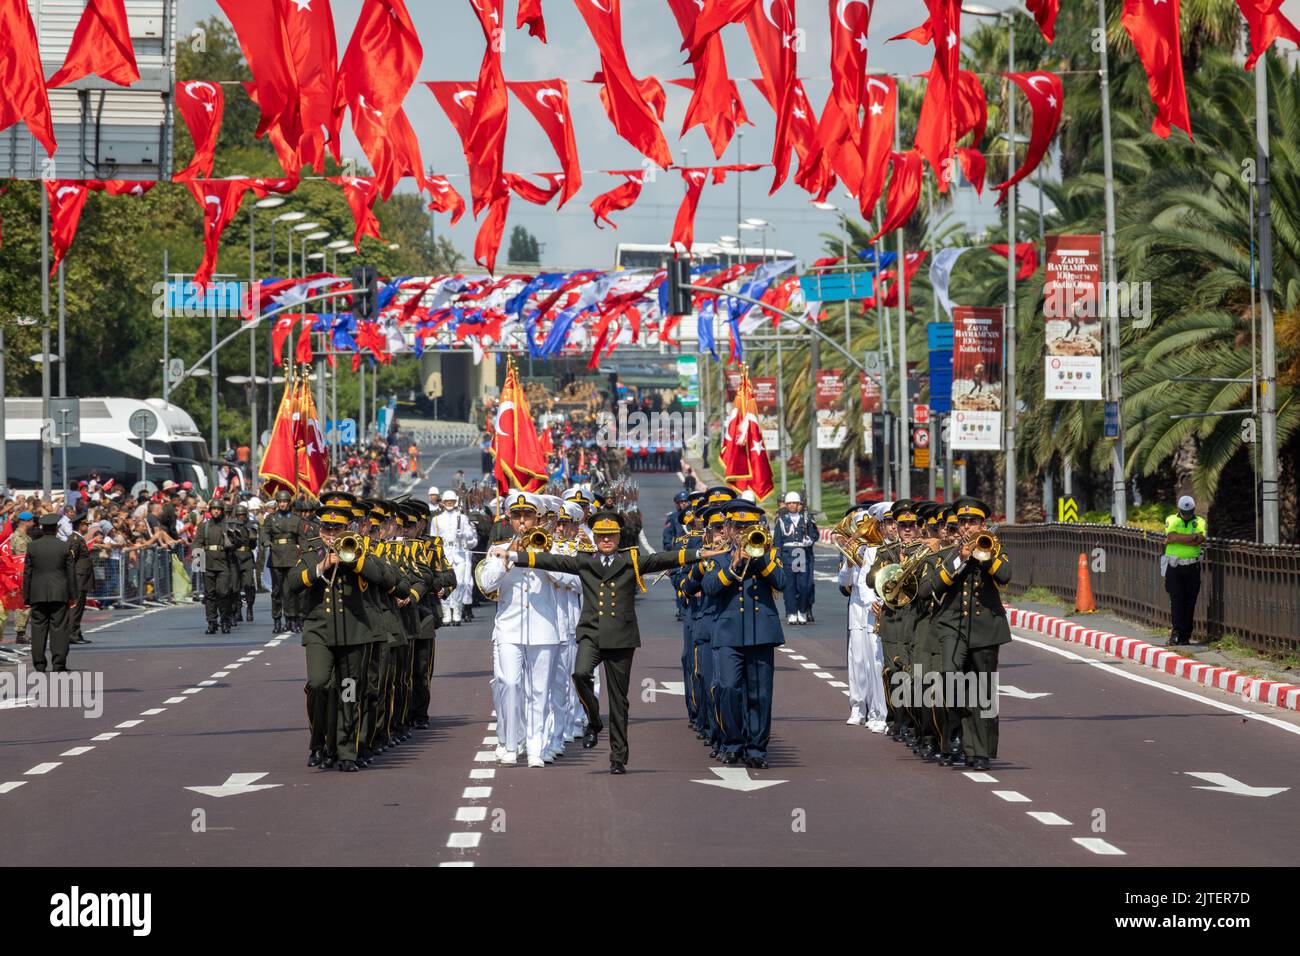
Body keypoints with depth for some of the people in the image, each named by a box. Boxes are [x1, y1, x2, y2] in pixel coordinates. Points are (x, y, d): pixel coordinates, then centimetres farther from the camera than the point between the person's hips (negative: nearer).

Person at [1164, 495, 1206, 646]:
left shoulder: (1200, 522, 7)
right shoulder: (1171, 520, 6)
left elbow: (1199, 540, -12)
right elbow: (1172, 536, -13)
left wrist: (1176, 539, -11)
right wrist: (1192, 537, -12)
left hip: (1192, 567, 1)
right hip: (1174, 566, -1)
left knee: (1190, 601, 1)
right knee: (1176, 599, -10)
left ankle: (1185, 635, 4)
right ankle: (1176, 632, -13)